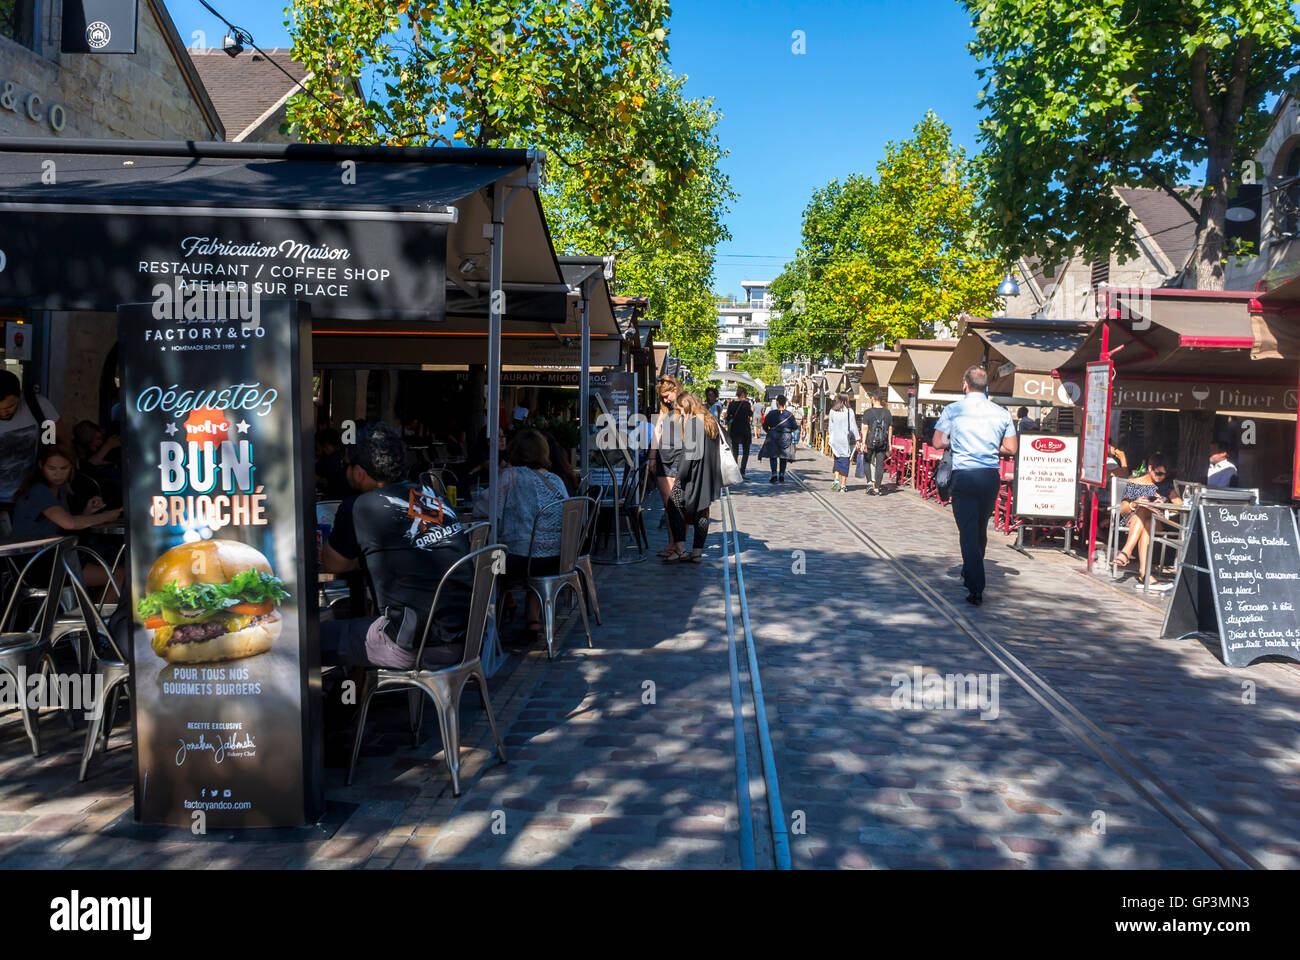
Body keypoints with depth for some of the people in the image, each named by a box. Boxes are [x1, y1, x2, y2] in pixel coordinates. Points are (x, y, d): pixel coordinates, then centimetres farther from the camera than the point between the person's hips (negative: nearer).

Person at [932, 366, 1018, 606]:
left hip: (963, 475, -3)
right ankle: (970, 575, 36)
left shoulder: (953, 410, -4)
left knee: (968, 531, -2)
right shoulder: (1001, 413, 4)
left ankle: (976, 589, -10)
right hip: (991, 476, 3)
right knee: (981, 530, 19)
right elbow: (1011, 448, 5)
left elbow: (938, 442, -6)